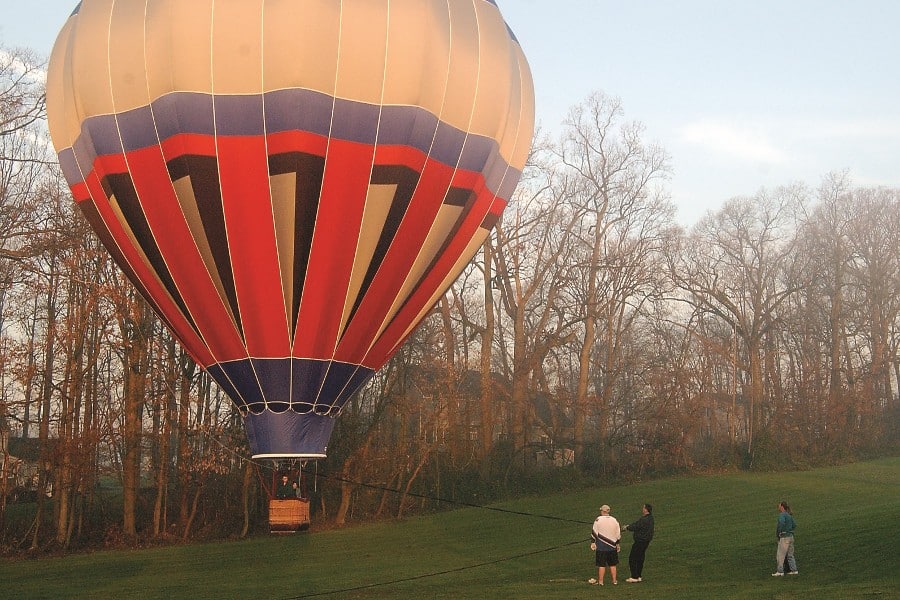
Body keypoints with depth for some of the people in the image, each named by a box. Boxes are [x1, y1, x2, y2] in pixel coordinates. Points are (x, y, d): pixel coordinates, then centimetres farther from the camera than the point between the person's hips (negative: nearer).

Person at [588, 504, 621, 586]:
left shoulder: (598, 520, -8)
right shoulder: (614, 520, 4)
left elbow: (594, 532, -8)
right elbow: (618, 534, 9)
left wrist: (593, 542, 0)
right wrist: (617, 544, 19)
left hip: (601, 547, -4)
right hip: (612, 546, 4)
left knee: (601, 565, 1)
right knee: (612, 564, 12)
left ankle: (600, 581, 4)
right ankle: (614, 580, 15)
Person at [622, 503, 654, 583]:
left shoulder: (645, 520, -24)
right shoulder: (649, 518, 9)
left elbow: (635, 527, -19)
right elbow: (637, 523, 16)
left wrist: (626, 528, -1)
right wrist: (628, 526, 8)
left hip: (641, 541, -10)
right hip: (645, 540, 10)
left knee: (632, 558, -3)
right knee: (640, 558, 17)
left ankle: (634, 577, -3)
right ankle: (638, 576, 22)